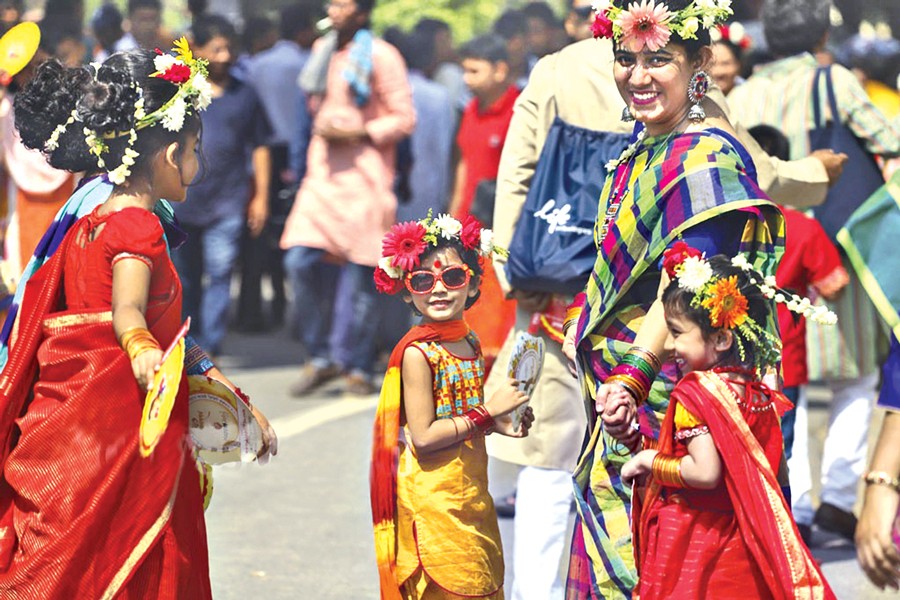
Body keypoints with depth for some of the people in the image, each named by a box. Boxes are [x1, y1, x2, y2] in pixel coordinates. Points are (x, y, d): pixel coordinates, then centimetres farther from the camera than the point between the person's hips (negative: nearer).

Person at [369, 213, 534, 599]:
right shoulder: (417, 352, -16)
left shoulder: (470, 343, 7)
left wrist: (499, 424, 1)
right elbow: (423, 436, -19)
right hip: (432, 495, -8)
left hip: (471, 491, 8)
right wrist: (486, 413, -16)